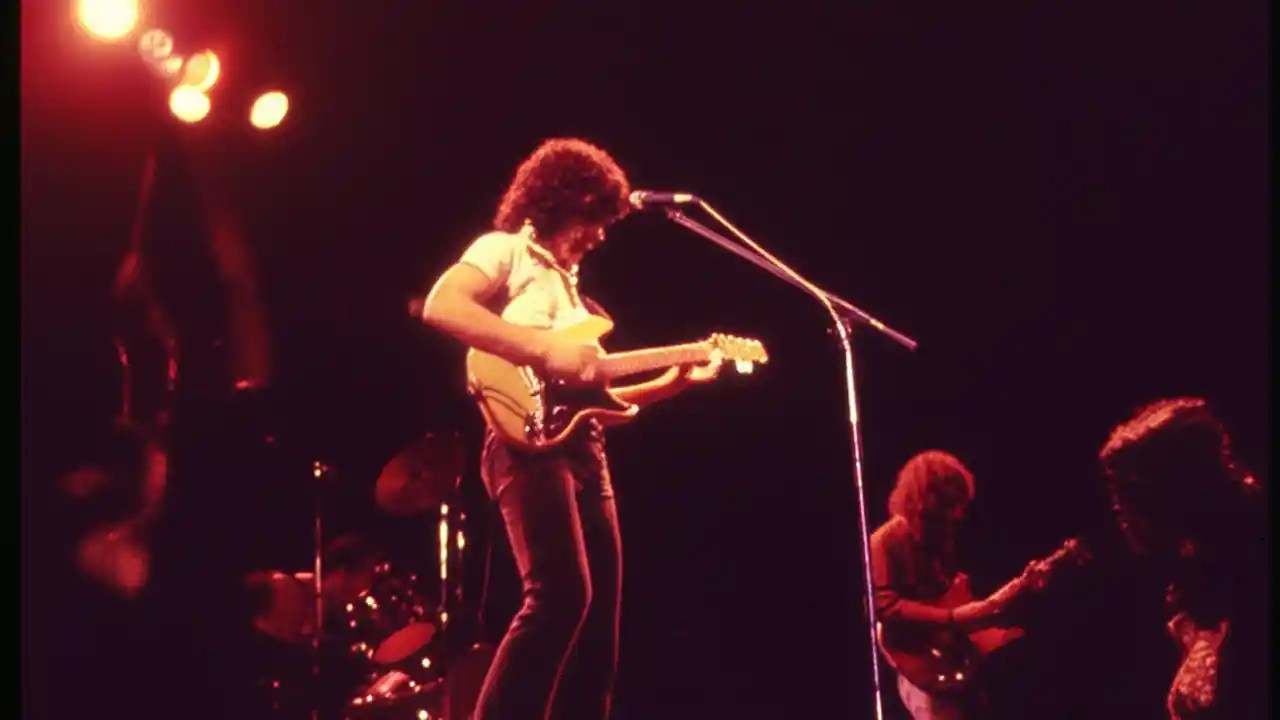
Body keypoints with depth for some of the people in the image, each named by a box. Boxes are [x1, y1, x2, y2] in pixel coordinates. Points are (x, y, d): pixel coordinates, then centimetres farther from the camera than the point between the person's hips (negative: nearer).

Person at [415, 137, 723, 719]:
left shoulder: (566, 283, 28)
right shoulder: (504, 250, 4)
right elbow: (439, 306, -17)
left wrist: (671, 382, 15)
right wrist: (545, 349, -22)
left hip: (584, 449, 9)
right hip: (529, 445, -9)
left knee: (599, 617, 4)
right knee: (562, 595, -24)